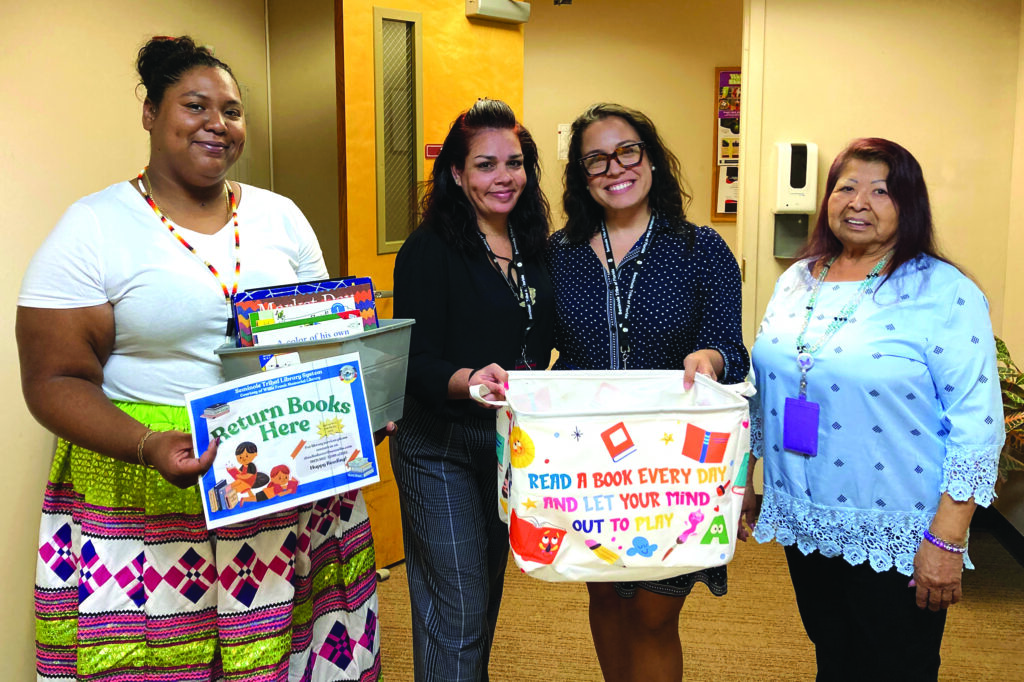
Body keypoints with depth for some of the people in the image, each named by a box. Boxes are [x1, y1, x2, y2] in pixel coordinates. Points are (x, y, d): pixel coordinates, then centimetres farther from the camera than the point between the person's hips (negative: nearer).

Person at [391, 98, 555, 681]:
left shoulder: (534, 247, 5)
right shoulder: (429, 249, -14)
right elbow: (414, 364, -20)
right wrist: (468, 381, -39)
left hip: (513, 439, 7)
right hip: (438, 445, -6)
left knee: (488, 593, 21)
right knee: (457, 611, -3)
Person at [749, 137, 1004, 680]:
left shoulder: (946, 294, -12)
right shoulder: (796, 281, 5)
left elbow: (976, 427, -14)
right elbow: (763, 387, 14)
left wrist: (945, 541, -17)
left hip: (895, 538, -5)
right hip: (803, 525, 5)